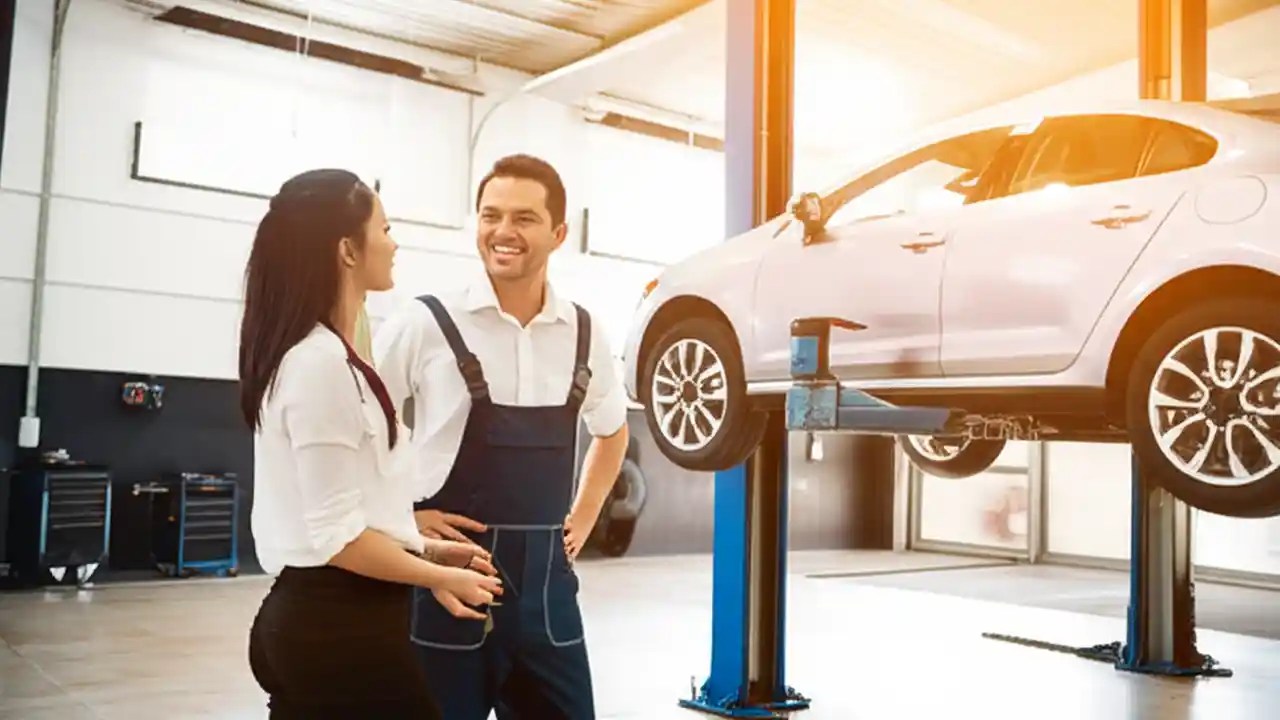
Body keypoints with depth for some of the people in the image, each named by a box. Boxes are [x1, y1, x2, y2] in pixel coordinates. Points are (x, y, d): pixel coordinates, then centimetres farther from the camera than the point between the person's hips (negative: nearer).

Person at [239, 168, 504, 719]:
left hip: (307, 616, 9)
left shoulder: (310, 356, 12)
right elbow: (338, 538, -20)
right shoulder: (323, 363, -19)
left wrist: (427, 548, 14)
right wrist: (444, 578, -8)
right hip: (341, 626, -9)